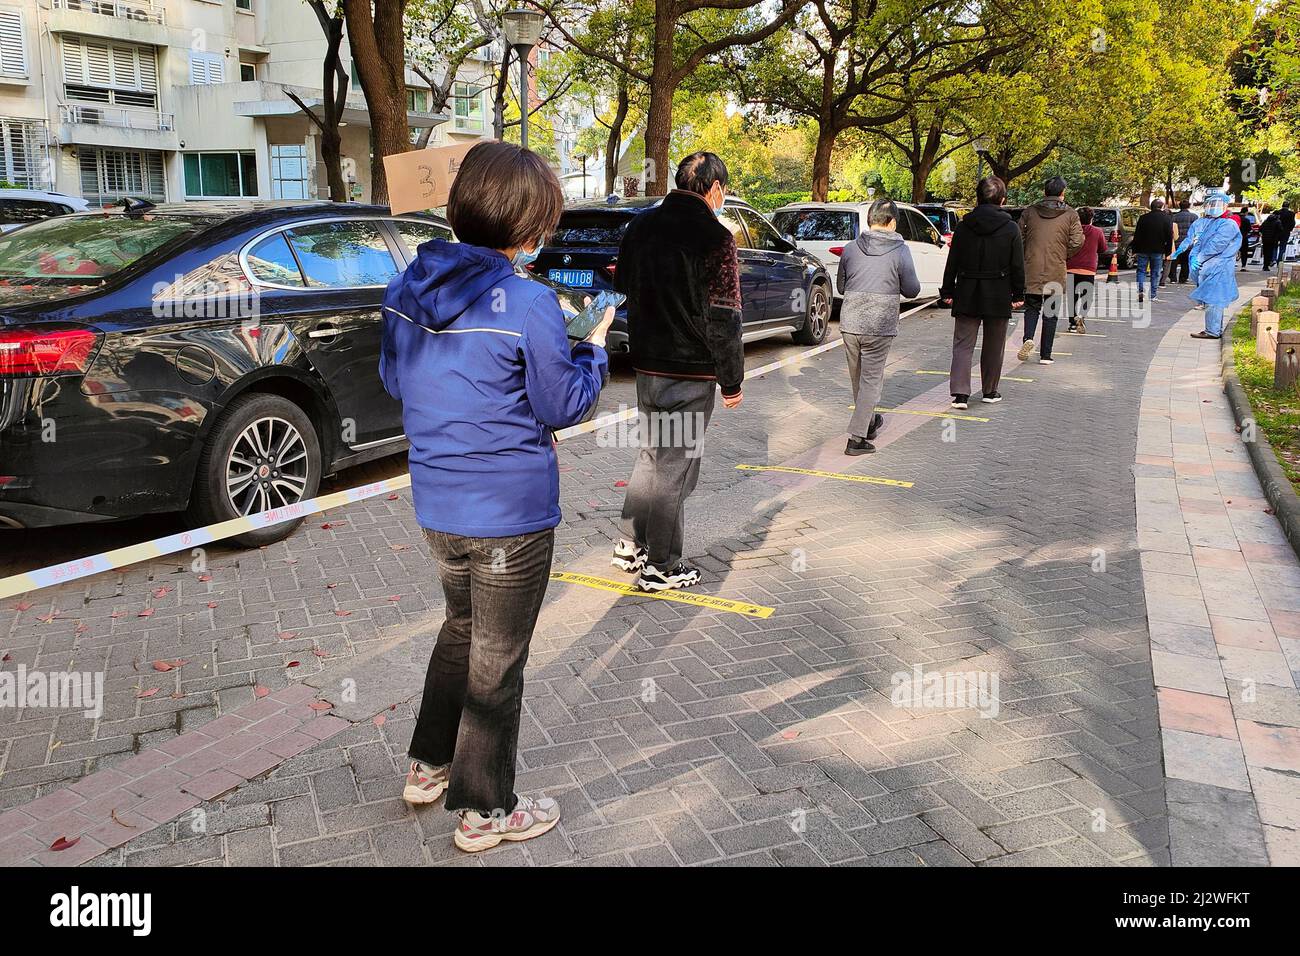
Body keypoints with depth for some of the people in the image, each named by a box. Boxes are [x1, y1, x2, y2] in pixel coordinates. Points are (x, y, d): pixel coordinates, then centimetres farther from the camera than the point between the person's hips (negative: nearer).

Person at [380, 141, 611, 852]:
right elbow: (563, 405, -11)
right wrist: (593, 349, 5)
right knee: (498, 659, 10)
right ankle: (485, 811, 26)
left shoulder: (406, 288, -1)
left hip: (437, 505, 6)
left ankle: (428, 766, 41)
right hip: (511, 512, -6)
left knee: (462, 627, 28)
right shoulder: (527, 303, -21)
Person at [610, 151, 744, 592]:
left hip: (646, 362, 7)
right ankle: (660, 566, 12)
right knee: (677, 464, 3)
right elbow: (723, 318, -17)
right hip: (690, 369, -7)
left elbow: (622, 285, 20)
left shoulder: (640, 226, 7)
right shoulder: (714, 237, -15)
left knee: (651, 453, 21)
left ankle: (630, 546, 29)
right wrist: (731, 380, -9)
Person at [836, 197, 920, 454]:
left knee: (858, 378, 18)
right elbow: (912, 290, -1)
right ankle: (857, 437, -3)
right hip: (879, 326, -4)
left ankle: (869, 422, 36)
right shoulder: (900, 251, -7)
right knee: (871, 380, 3)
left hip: (850, 323, 4)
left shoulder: (850, 249, 3)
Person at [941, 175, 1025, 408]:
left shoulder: (964, 225, -2)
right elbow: (1018, 266, -2)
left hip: (967, 295, 1)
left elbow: (952, 262, 1)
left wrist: (947, 291, 8)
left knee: (963, 344, 2)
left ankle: (960, 393, -11)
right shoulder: (1011, 228, -6)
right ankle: (990, 391, 24)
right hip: (998, 296, 0)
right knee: (993, 346, 13)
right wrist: (1018, 295, 7)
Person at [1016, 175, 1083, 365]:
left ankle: (1028, 338, -14)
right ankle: (1045, 355, 8)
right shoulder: (1070, 215, -1)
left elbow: (1019, 238, 2)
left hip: (1032, 270, 1)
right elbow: (1077, 242, -7)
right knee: (1051, 313, 7)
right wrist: (1064, 256, 10)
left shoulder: (1029, 212, 3)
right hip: (1056, 272, -1)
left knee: (1032, 308, 13)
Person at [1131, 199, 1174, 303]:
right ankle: (1152, 295, 7)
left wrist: (1135, 248, 7)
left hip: (1143, 249, 0)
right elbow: (1170, 237, -1)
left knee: (1141, 270, 7)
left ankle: (1140, 291, -9)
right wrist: (1168, 251, 6)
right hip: (1158, 250, 0)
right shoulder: (1167, 219, -3)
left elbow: (1136, 235, 0)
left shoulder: (1143, 217, -2)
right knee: (1155, 273, 7)